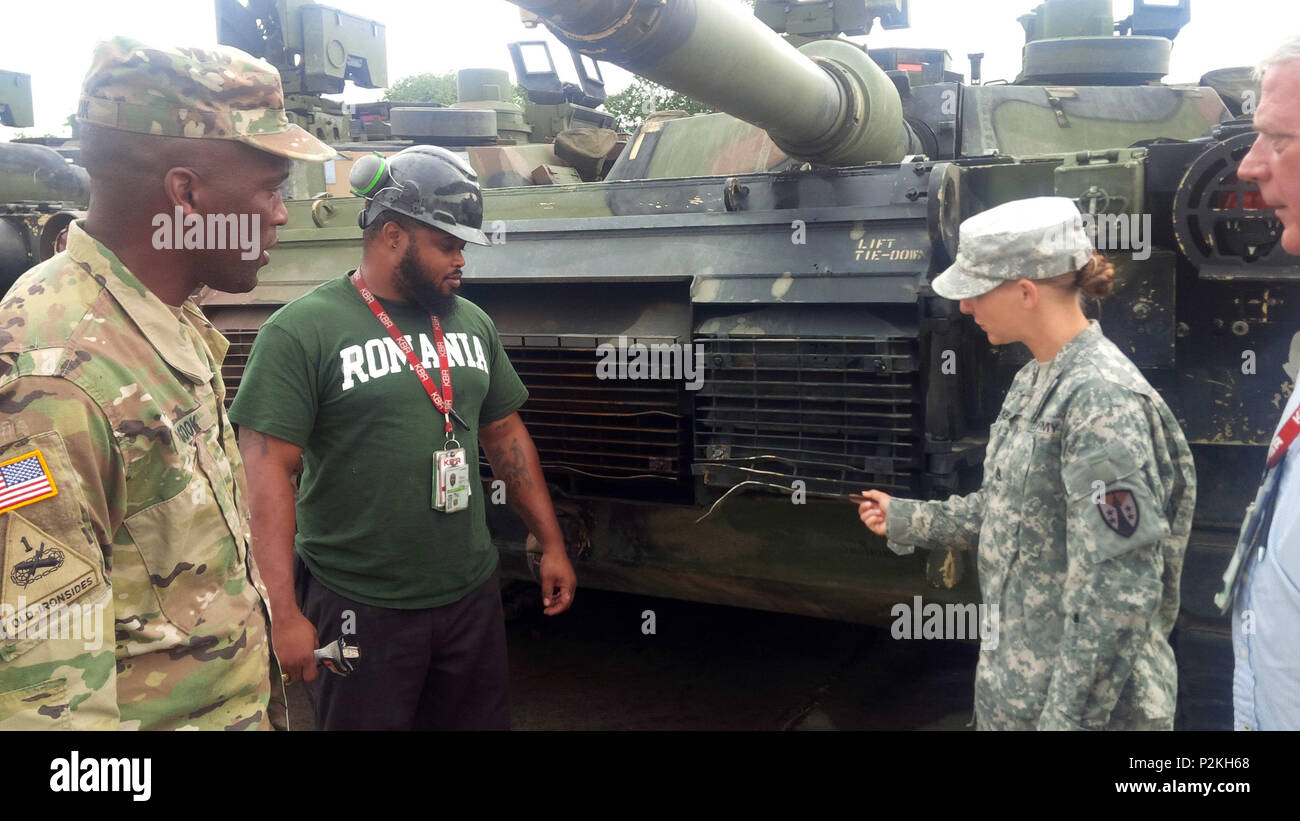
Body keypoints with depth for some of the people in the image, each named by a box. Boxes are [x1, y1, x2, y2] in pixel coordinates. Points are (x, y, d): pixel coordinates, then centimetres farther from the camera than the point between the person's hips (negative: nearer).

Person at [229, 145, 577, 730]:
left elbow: (505, 435, 15)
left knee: (482, 719, 17)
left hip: (471, 594, 5)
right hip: (358, 610, -5)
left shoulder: (472, 323, 7)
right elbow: (268, 470, -15)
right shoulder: (302, 331, -11)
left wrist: (551, 544, 14)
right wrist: (286, 615, -19)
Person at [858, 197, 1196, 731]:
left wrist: (1070, 715, -22)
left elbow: (1118, 590, -24)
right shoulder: (1035, 381, 6)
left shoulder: (1101, 399, -22)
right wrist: (907, 521, 16)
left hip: (1082, 691, -8)